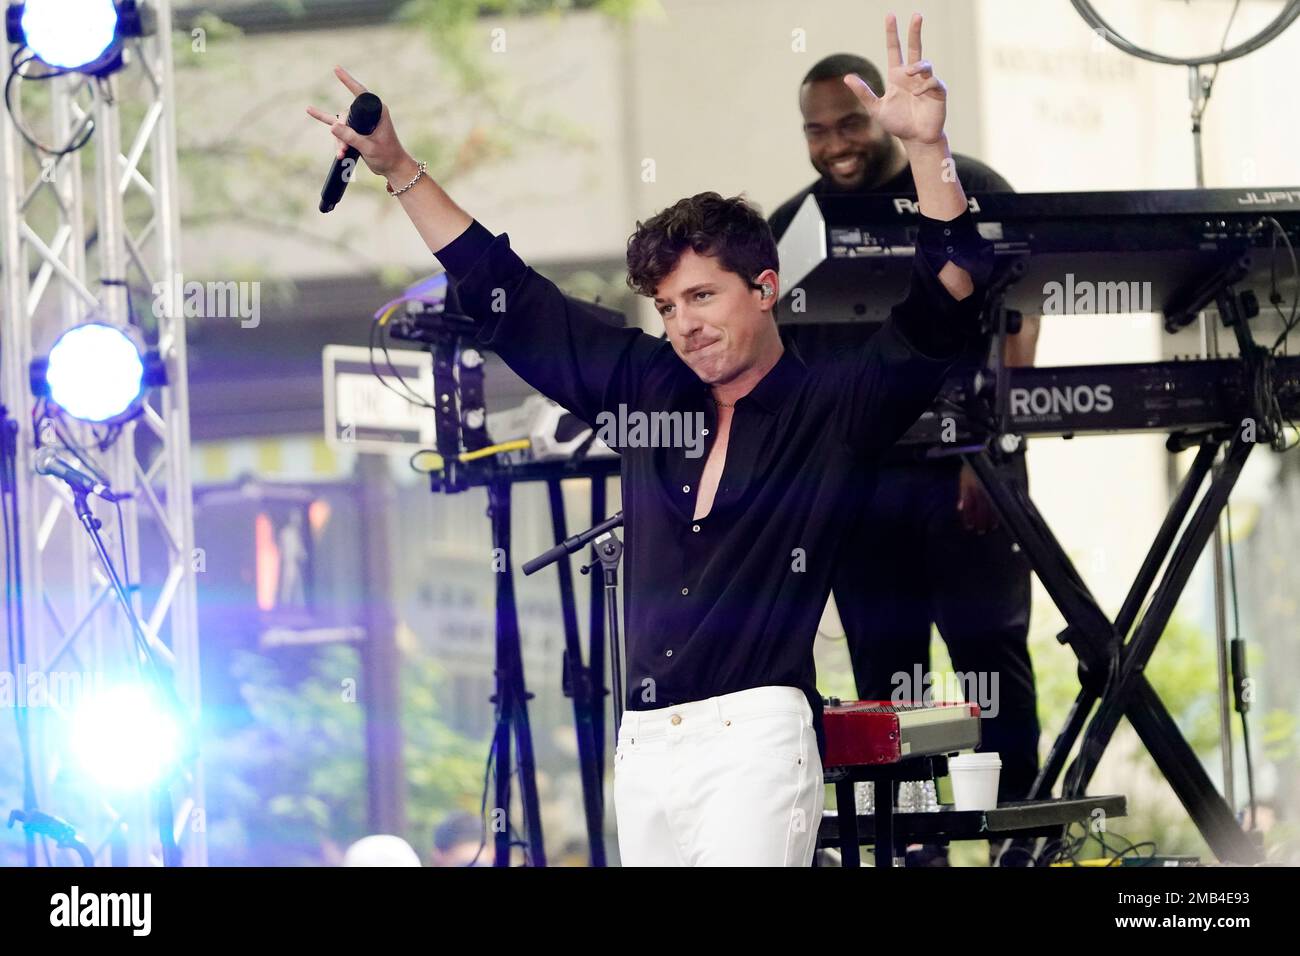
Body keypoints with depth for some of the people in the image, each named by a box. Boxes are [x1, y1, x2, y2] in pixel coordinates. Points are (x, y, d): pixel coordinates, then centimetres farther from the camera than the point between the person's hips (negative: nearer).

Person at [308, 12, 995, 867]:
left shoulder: (834, 407, 2)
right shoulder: (647, 387, 16)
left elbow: (947, 305, -10)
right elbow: (509, 300, 22)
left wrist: (928, 147, -22)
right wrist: (399, 170, 22)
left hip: (753, 738, -5)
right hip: (643, 746, 6)